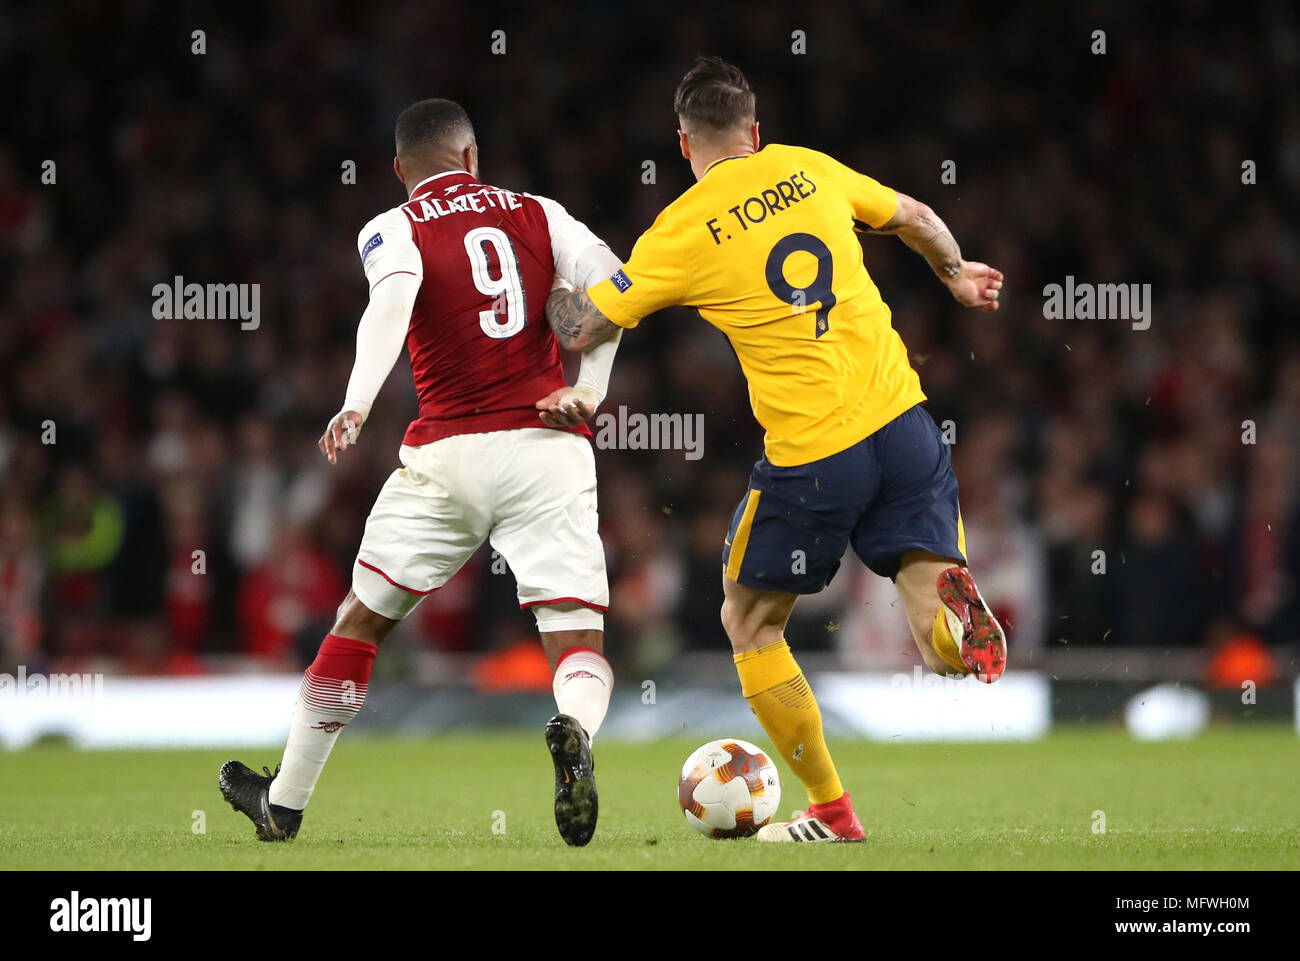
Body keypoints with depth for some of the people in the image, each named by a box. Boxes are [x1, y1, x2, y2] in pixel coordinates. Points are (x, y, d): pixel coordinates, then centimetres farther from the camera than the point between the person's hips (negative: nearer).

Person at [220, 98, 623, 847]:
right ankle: (575, 731, -37)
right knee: (580, 639, -1)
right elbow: (610, 279, -2)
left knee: (360, 622, 16)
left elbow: (392, 300, -17)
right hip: (549, 450, 1)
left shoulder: (394, 230, 4)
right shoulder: (538, 215, 13)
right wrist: (588, 390, 2)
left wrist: (357, 405, -29)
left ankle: (284, 803, 25)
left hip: (449, 454, -1)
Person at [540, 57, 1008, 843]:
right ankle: (953, 609, -31)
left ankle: (832, 812, 17)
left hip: (810, 455, -3)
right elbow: (915, 219, 25)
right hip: (903, 423, 3)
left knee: (751, 624, 20)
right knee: (946, 654, 5)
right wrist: (957, 273, 46)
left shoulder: (680, 233, -3)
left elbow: (580, 330, -3)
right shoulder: (807, 169, 9)